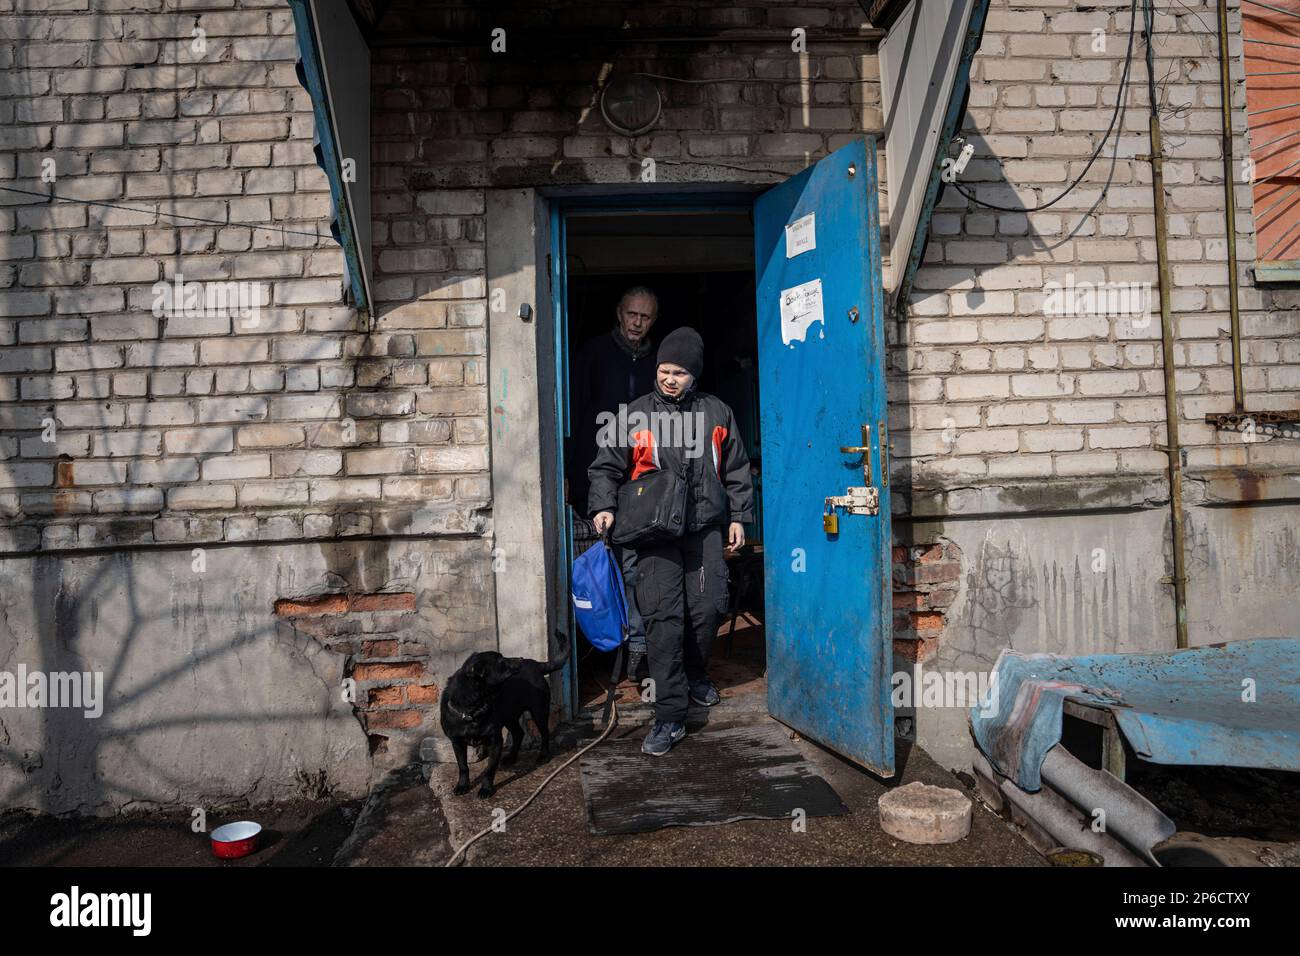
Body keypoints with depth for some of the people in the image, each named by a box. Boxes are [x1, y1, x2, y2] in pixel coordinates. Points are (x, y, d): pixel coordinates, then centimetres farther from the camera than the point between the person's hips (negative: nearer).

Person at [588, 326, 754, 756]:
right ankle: (670, 716, -4)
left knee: (708, 607, 2)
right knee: (663, 617, -9)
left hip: (706, 528, 2)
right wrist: (603, 506, -7)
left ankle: (695, 672, 35)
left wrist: (737, 517, 12)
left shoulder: (716, 413, 10)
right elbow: (606, 467, 8)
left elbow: (736, 471, 16)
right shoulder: (636, 414, 6)